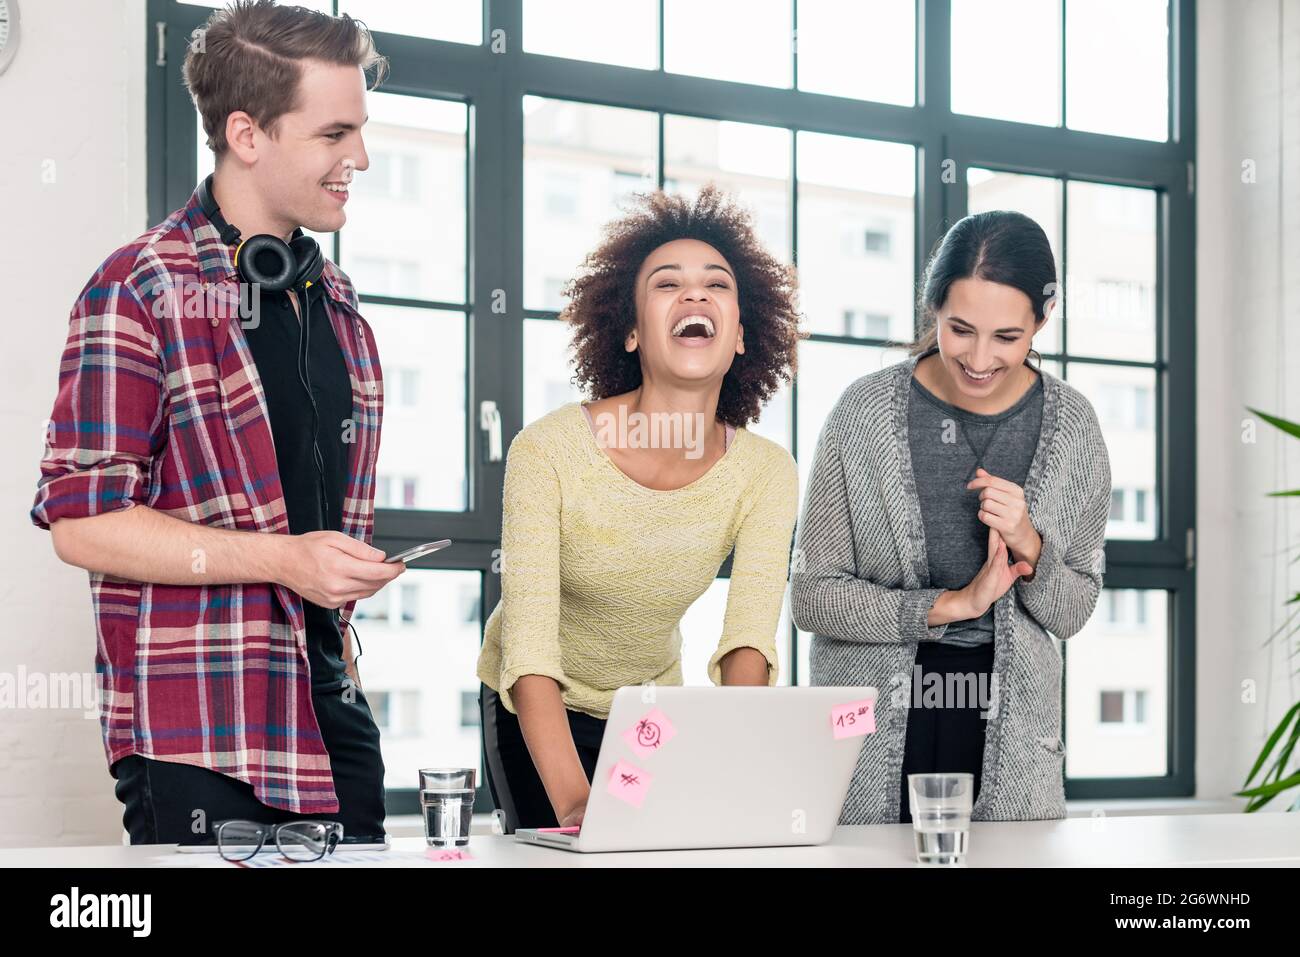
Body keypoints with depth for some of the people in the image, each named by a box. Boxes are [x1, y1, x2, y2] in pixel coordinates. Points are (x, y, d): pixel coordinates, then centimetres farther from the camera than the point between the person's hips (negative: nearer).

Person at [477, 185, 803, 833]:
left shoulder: (765, 474, -15)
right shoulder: (548, 450, -26)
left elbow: (748, 638, -25)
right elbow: (529, 639, -33)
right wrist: (573, 800, -46)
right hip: (534, 710, -3)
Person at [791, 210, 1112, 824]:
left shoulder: (1071, 426, -2)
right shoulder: (864, 411, -9)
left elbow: (1071, 616, 4)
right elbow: (810, 597, -8)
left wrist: (1029, 547, -15)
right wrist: (956, 603, -15)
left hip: (1008, 730, 2)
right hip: (871, 728, -2)